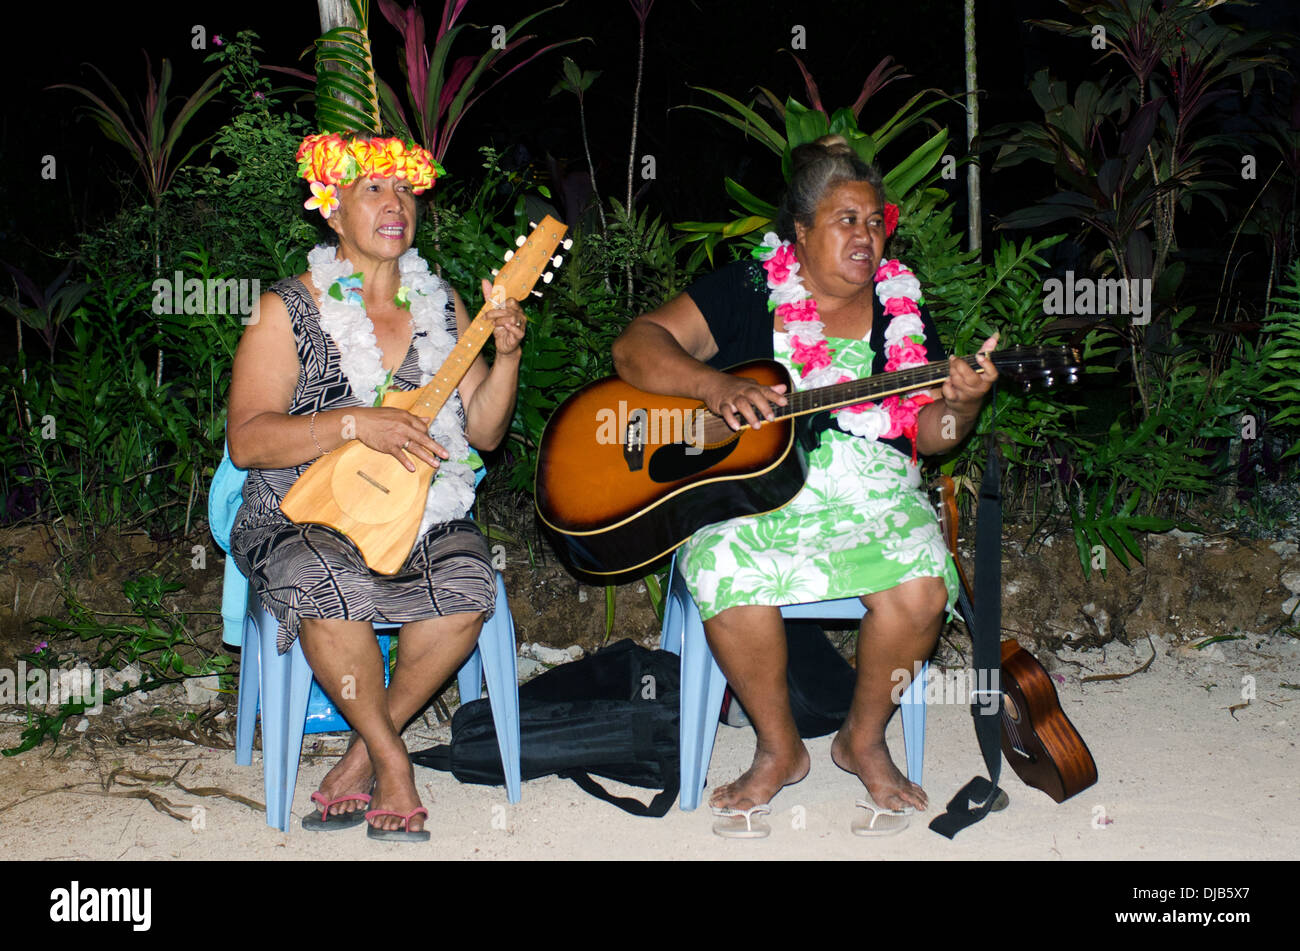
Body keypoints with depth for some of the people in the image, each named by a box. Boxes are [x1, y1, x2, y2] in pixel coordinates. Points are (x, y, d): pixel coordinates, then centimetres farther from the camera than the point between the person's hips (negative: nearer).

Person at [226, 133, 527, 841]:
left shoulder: (441, 305, 11)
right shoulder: (289, 311, 0)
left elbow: (482, 432, 9)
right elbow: (246, 441, -10)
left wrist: (506, 355, -9)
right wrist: (356, 423, -22)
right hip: (301, 519, -3)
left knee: (468, 585, -29)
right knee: (330, 586, -36)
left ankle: (363, 752, -10)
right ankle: (391, 762, -13)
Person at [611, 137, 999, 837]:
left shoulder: (903, 309, 14)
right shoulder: (746, 291, 6)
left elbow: (926, 432, 11)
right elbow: (636, 348, -2)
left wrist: (960, 405, -13)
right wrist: (718, 387, -19)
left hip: (871, 491, 2)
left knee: (921, 586, -28)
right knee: (727, 575, -34)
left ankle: (863, 739, 1)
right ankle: (779, 748, -7)